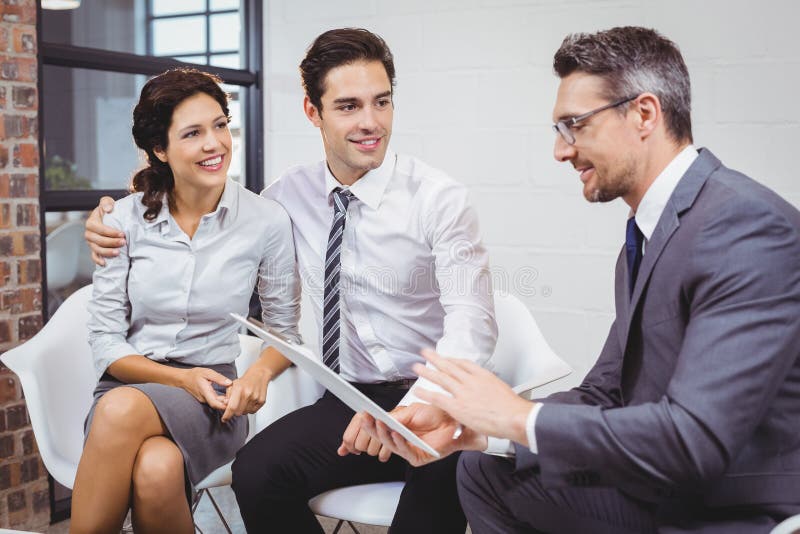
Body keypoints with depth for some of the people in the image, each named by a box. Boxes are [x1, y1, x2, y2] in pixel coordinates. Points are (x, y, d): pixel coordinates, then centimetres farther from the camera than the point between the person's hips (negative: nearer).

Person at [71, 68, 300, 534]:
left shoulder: (266, 220, -3)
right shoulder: (126, 219, 1)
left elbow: (287, 327, 7)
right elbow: (105, 341, 1)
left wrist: (260, 373, -14)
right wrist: (181, 378, -14)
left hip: (211, 399, -1)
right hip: (127, 383, 1)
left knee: (122, 410, -36)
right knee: (152, 471, -36)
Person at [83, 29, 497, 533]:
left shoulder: (440, 199, -8)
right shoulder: (292, 193, 5)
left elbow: (472, 323, -18)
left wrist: (409, 407, -36)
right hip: (347, 399, 4)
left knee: (441, 473, -39)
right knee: (256, 473, -25)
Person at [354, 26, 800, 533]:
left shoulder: (748, 226, -22)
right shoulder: (643, 238, 8)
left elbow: (696, 438, -30)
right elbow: (604, 396, 7)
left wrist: (519, 416, -20)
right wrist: (468, 425, -7)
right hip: (661, 491, 8)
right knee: (484, 470, 12)